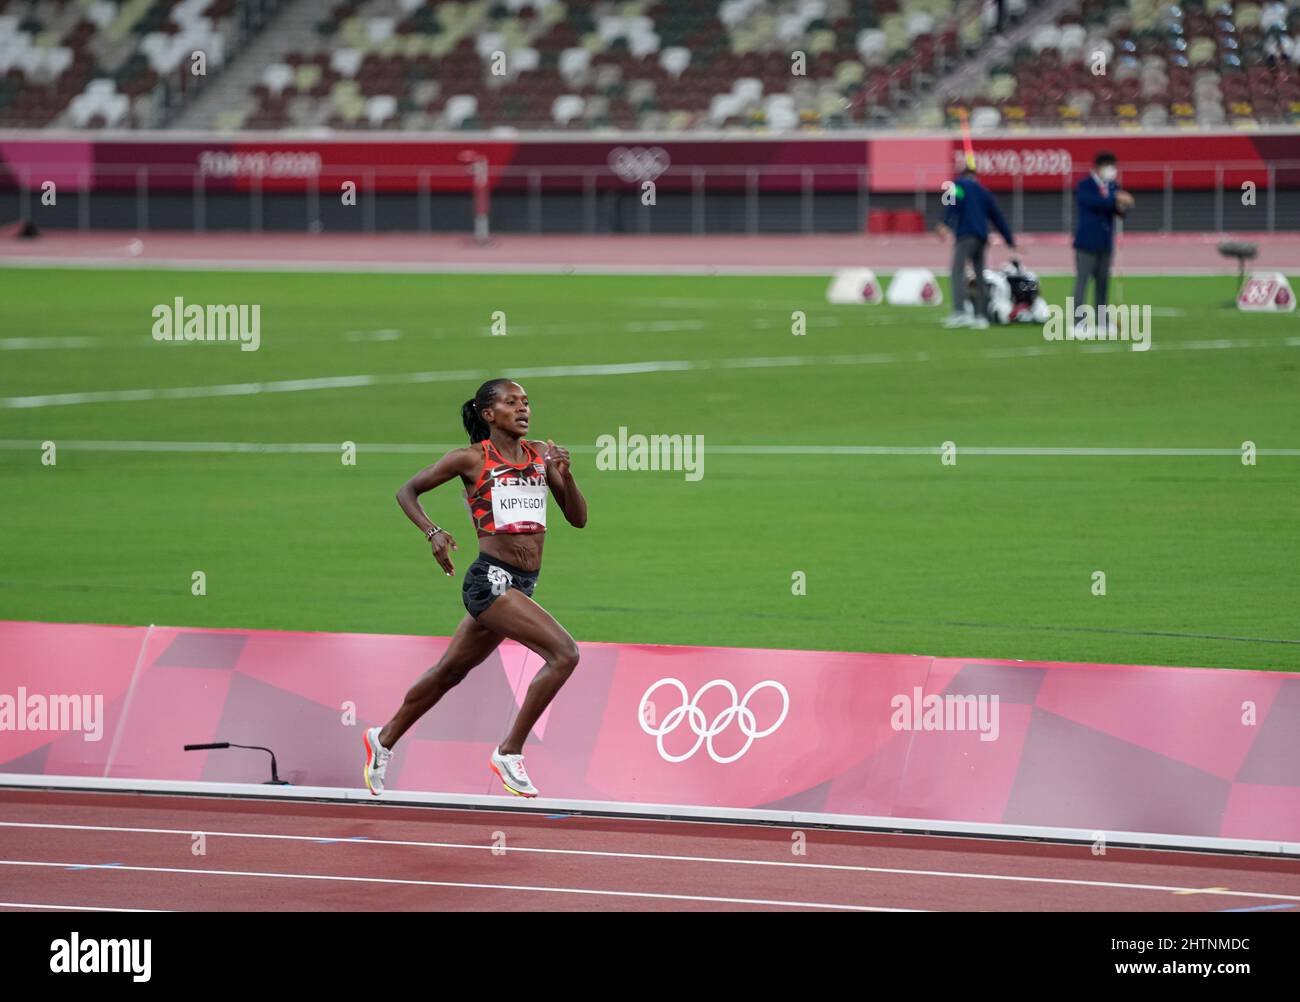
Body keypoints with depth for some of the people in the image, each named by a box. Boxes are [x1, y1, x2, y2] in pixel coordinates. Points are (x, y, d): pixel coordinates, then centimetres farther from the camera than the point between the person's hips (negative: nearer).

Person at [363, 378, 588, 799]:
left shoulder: (541, 455, 10)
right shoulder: (471, 459, -4)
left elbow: (578, 518, 10)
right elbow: (407, 491, 6)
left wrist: (565, 476, -8)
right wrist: (432, 532, -11)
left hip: (521, 586, 7)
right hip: (490, 580, -7)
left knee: (450, 672, 21)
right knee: (564, 653, -21)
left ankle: (385, 738, 40)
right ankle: (510, 753, -13)